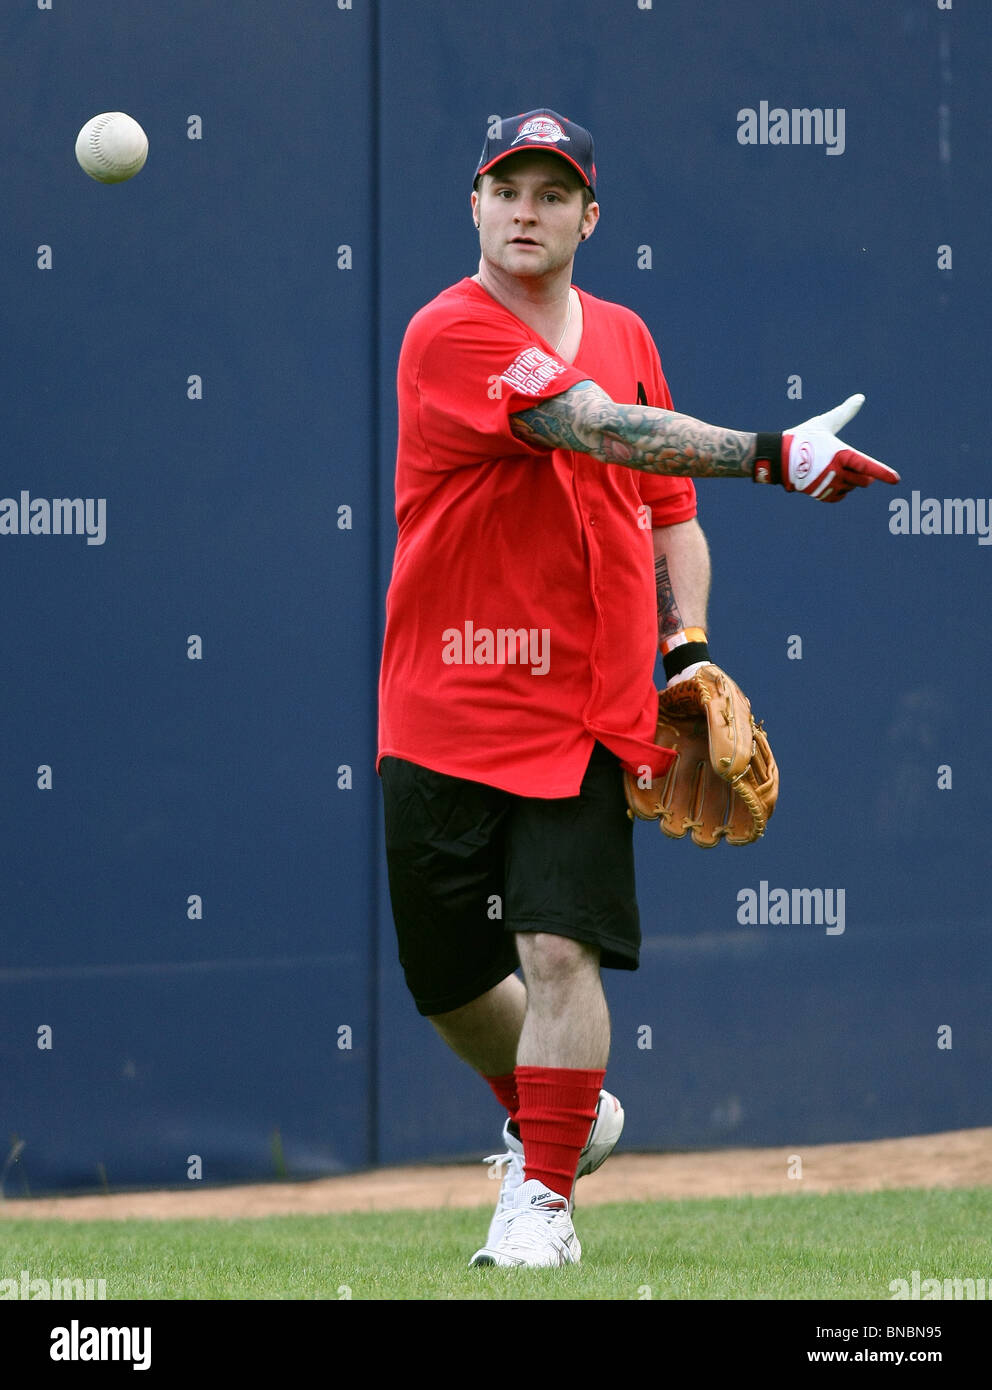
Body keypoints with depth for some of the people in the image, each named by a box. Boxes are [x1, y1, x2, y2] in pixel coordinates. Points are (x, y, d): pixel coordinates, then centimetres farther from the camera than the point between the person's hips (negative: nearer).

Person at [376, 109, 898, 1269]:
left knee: (559, 948, -14)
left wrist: (686, 642, 3)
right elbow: (600, 430, -23)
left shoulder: (623, 337, 10)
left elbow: (670, 508, 20)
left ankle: (542, 1195, -7)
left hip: (585, 715, 2)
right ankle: (558, 1115, 34)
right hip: (440, 715, -2)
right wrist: (767, 454, -31)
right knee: (447, 975, 7)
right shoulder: (450, 335, -9)